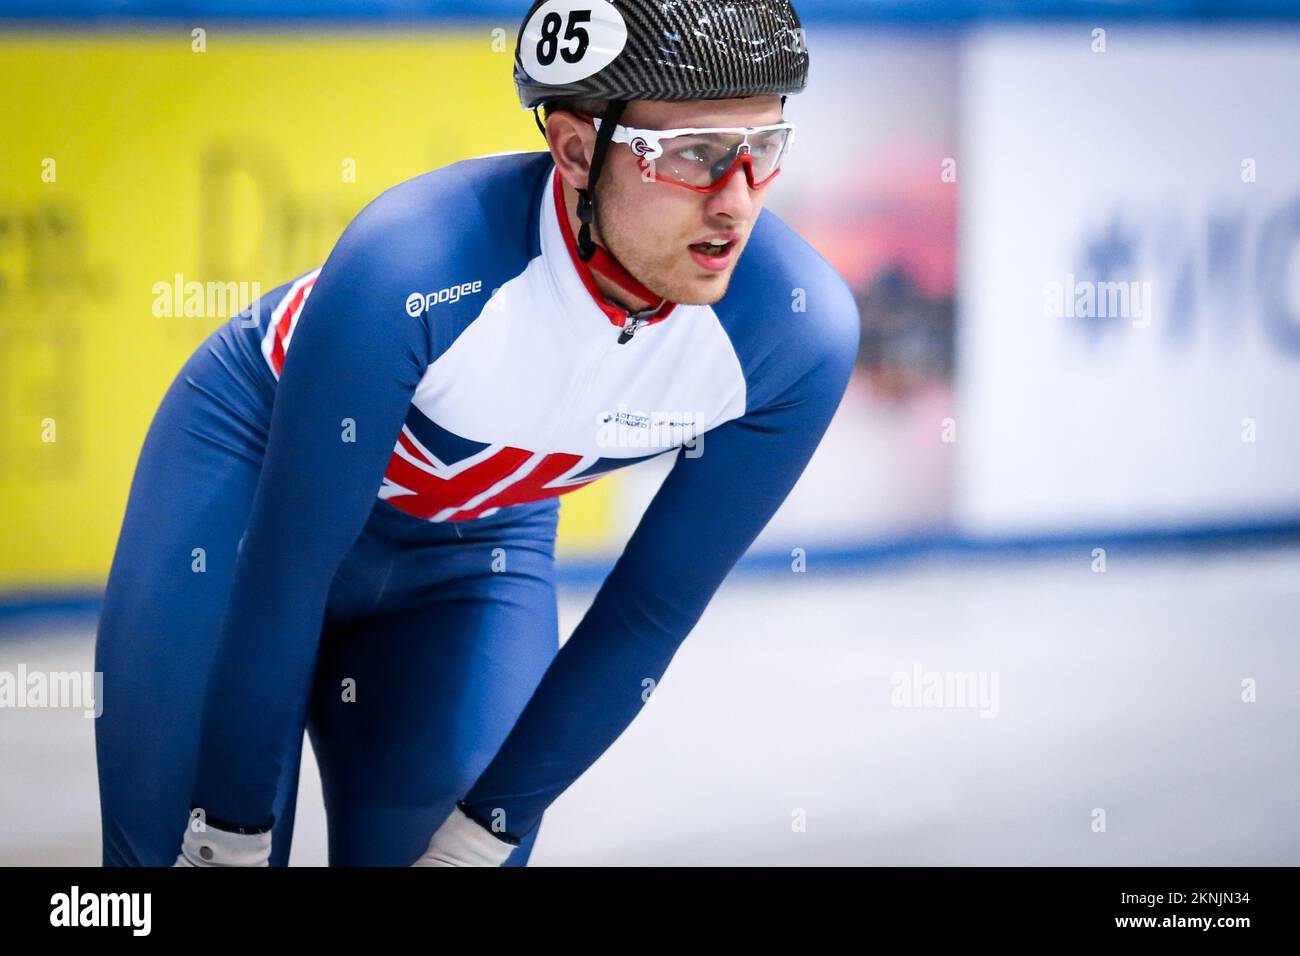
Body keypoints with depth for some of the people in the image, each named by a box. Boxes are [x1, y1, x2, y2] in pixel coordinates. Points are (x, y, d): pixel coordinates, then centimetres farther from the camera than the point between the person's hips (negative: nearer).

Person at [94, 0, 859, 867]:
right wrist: (235, 832, -20)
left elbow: (652, 613, -14)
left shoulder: (800, 331, -27)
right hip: (253, 470, -3)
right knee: (179, 842, -5)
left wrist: (488, 828, -9)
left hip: (480, 545, 3)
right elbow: (285, 572, -27)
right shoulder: (409, 266, -37)